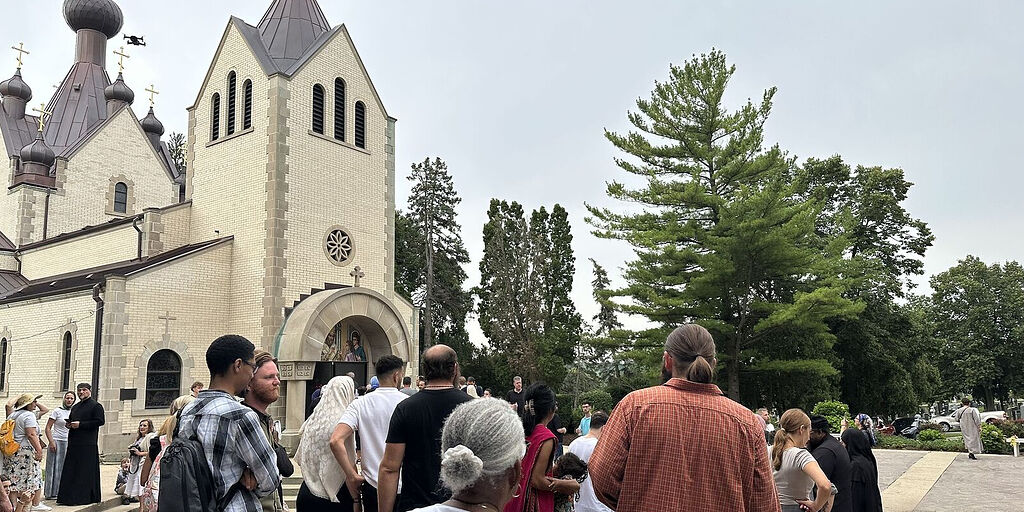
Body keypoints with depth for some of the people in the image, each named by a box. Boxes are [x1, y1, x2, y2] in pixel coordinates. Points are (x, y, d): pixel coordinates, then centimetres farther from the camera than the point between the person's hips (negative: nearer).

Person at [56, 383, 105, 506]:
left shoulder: (96, 406, -3)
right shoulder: (75, 407, 21)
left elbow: (100, 421, -14)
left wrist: (80, 424, -16)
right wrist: (69, 424, 7)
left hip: (87, 446, -8)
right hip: (73, 444, 8)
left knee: (85, 472, -5)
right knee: (70, 471, 6)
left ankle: (83, 497, -1)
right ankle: (67, 497, 11)